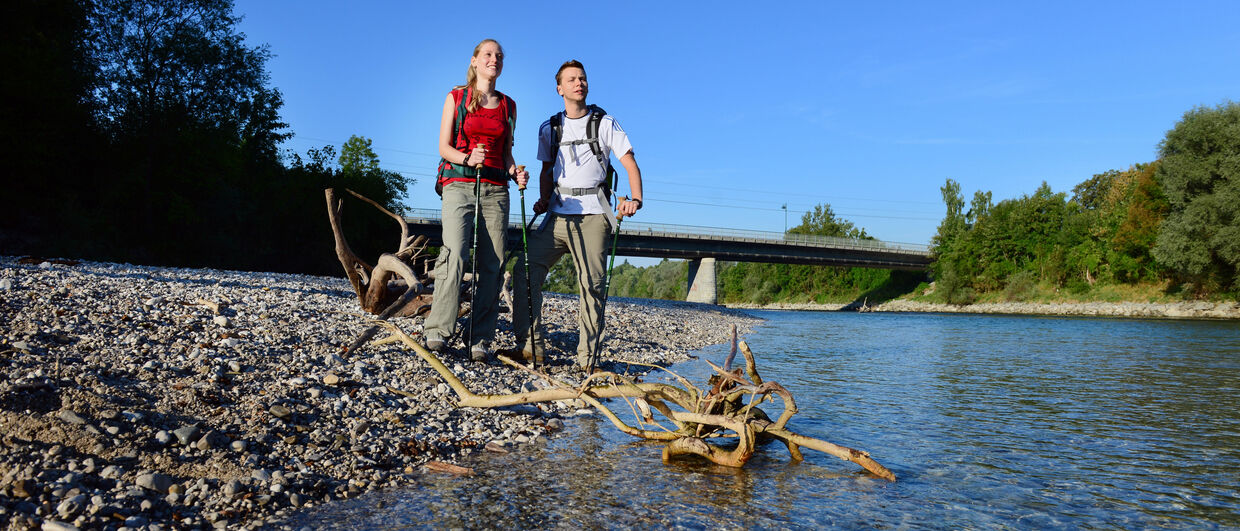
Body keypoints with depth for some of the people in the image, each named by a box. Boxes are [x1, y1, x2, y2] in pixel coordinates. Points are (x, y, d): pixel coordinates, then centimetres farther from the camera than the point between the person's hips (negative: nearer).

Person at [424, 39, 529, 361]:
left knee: (492, 264, -6)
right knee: (455, 255, -20)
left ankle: (479, 340, -3)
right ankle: (437, 331, -15)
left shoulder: (508, 105, 19)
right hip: (459, 183, -3)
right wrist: (467, 158, -15)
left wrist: (515, 173, -1)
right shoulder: (456, 97, 11)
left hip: (495, 189, 3)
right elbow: (444, 147, 5)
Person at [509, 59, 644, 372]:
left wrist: (635, 199, -14)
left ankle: (588, 358, -3)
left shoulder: (605, 123, 8)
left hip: (593, 215, -3)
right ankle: (530, 346, -3)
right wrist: (543, 200, 3)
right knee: (525, 270, -9)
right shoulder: (549, 129, 17)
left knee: (592, 285, -8)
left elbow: (630, 163, 3)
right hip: (558, 215, 3)